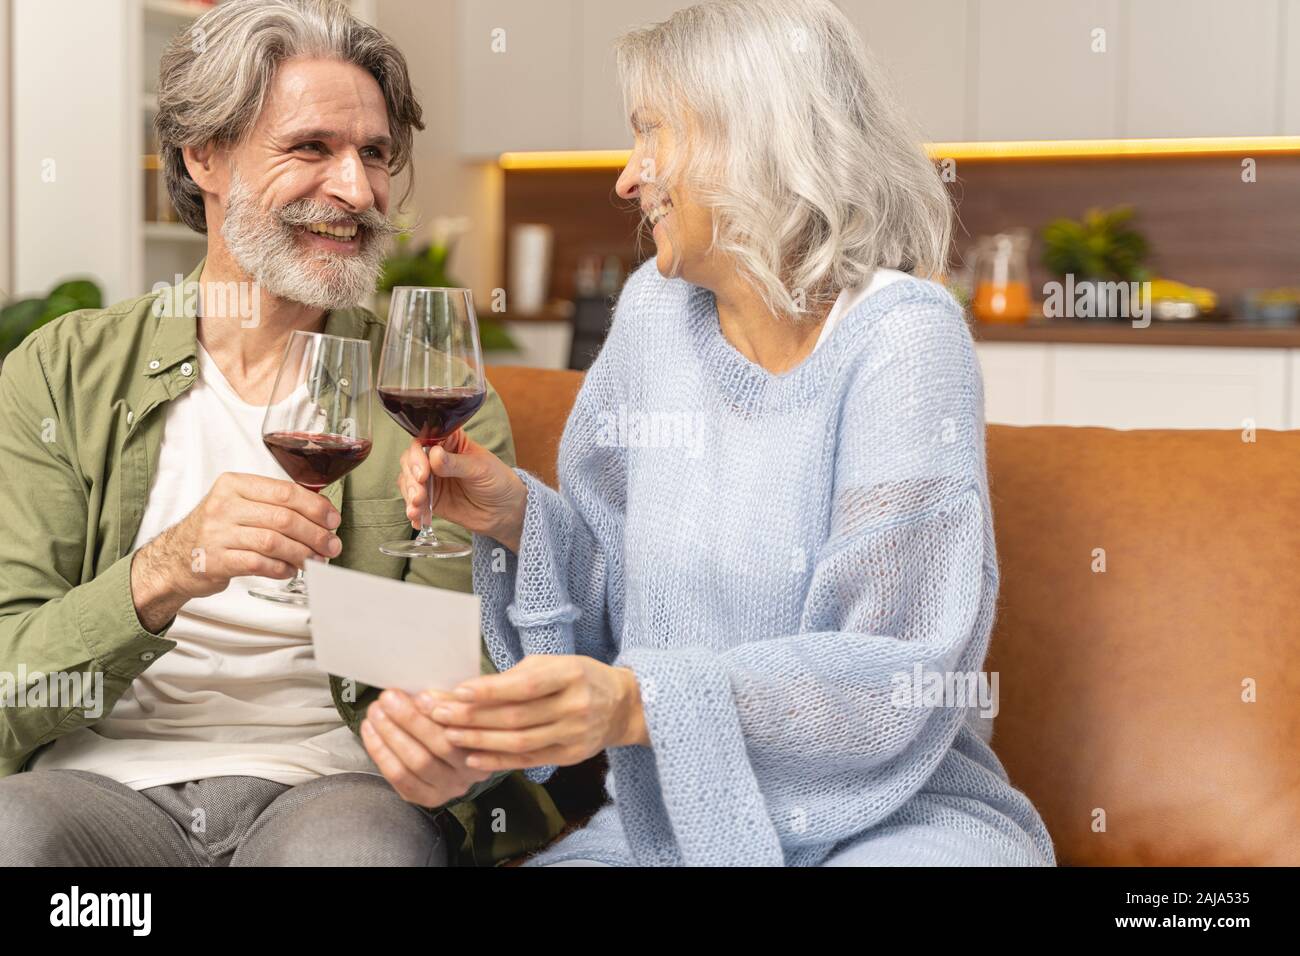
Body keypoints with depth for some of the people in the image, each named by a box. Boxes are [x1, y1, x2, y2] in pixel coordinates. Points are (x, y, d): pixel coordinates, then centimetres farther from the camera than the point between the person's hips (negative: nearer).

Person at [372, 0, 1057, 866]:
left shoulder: (899, 335, -15)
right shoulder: (659, 307, 4)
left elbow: (902, 668, -20)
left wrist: (639, 702, -31)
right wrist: (519, 517, -8)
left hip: (891, 818, -5)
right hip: (666, 821, 5)